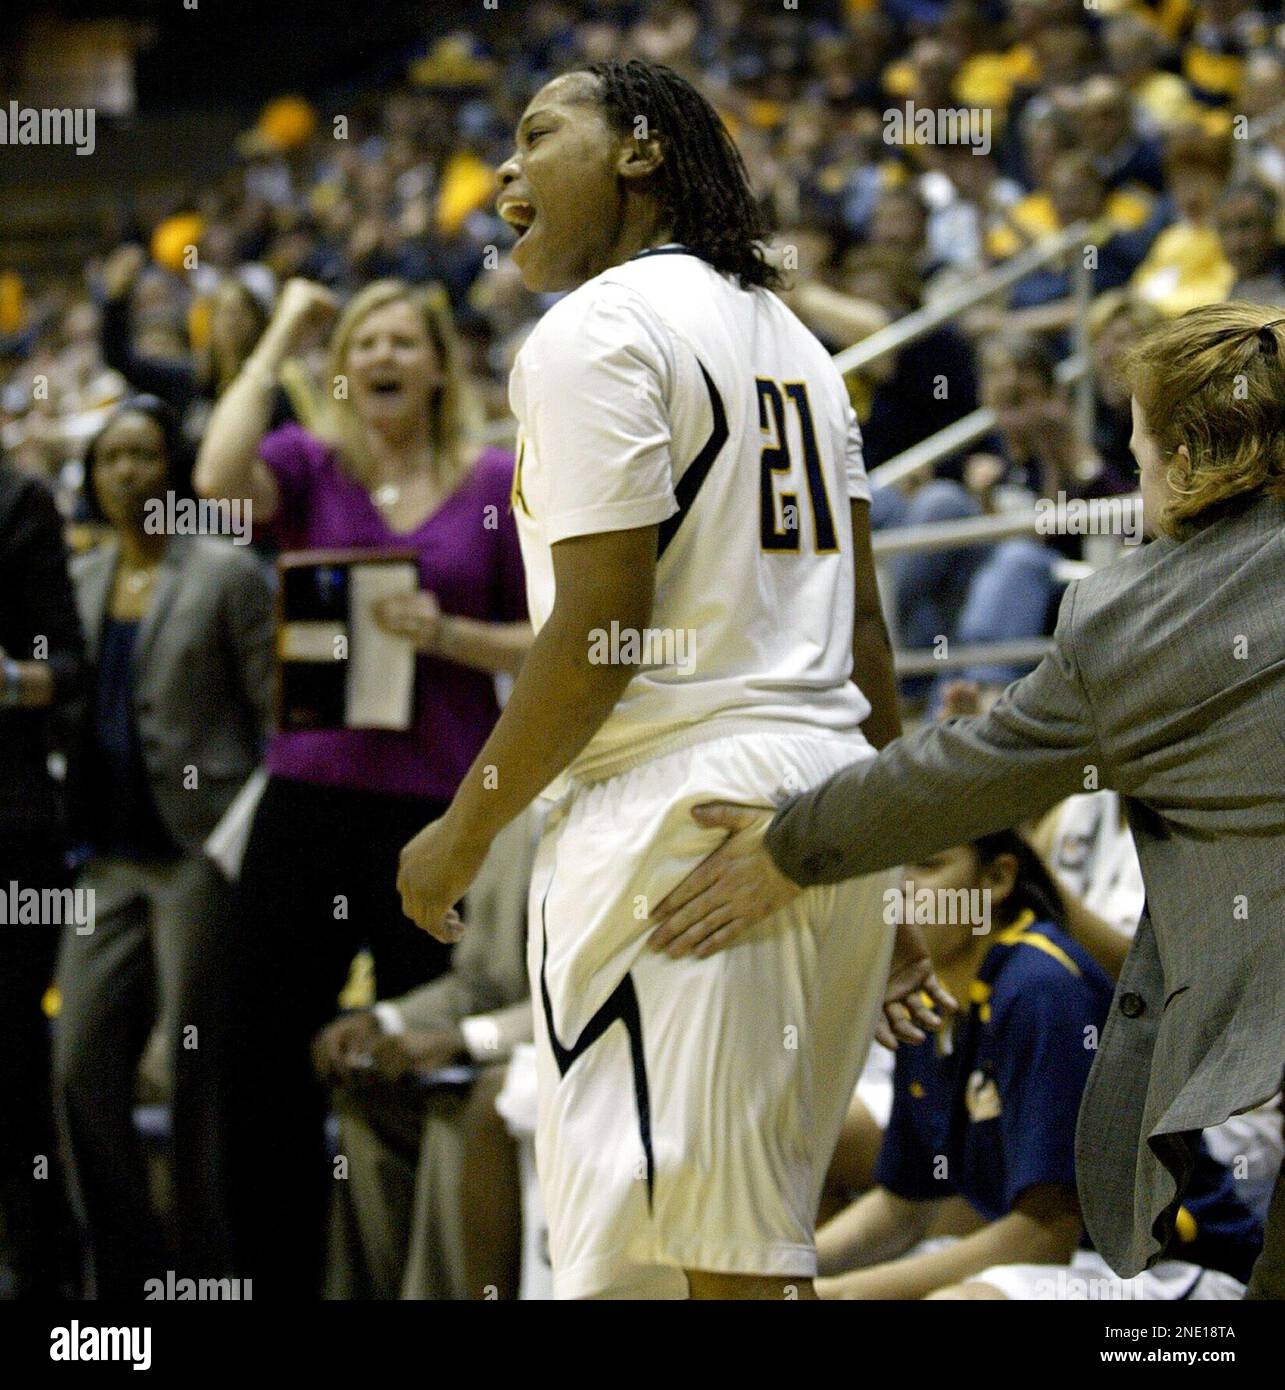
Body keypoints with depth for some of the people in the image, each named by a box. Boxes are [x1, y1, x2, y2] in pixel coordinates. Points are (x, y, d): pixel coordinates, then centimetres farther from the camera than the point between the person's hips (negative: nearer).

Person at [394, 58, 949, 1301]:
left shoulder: (596, 330, -8)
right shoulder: (786, 335, 20)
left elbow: (596, 634, -15)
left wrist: (461, 836, -5)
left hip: (680, 817, -10)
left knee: (718, 1256, -8)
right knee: (755, 1233, 16)